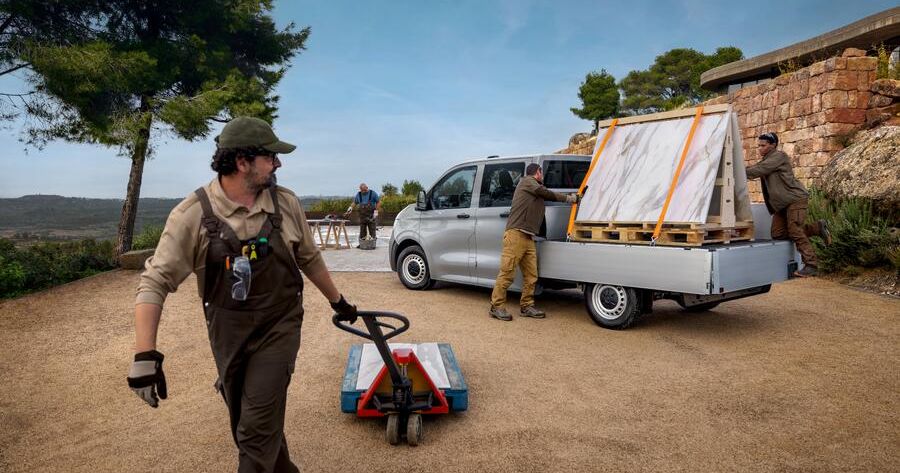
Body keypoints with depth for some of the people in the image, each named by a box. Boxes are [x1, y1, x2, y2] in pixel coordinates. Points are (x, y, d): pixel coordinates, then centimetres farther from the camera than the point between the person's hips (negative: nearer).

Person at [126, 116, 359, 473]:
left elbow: (309, 259, 9)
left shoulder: (286, 203, -5)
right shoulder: (193, 214, -14)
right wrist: (145, 354, -22)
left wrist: (337, 300, 18)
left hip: (279, 327, 0)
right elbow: (155, 282, -15)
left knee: (258, 428, -5)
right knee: (246, 424, 18)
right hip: (228, 332, 1)